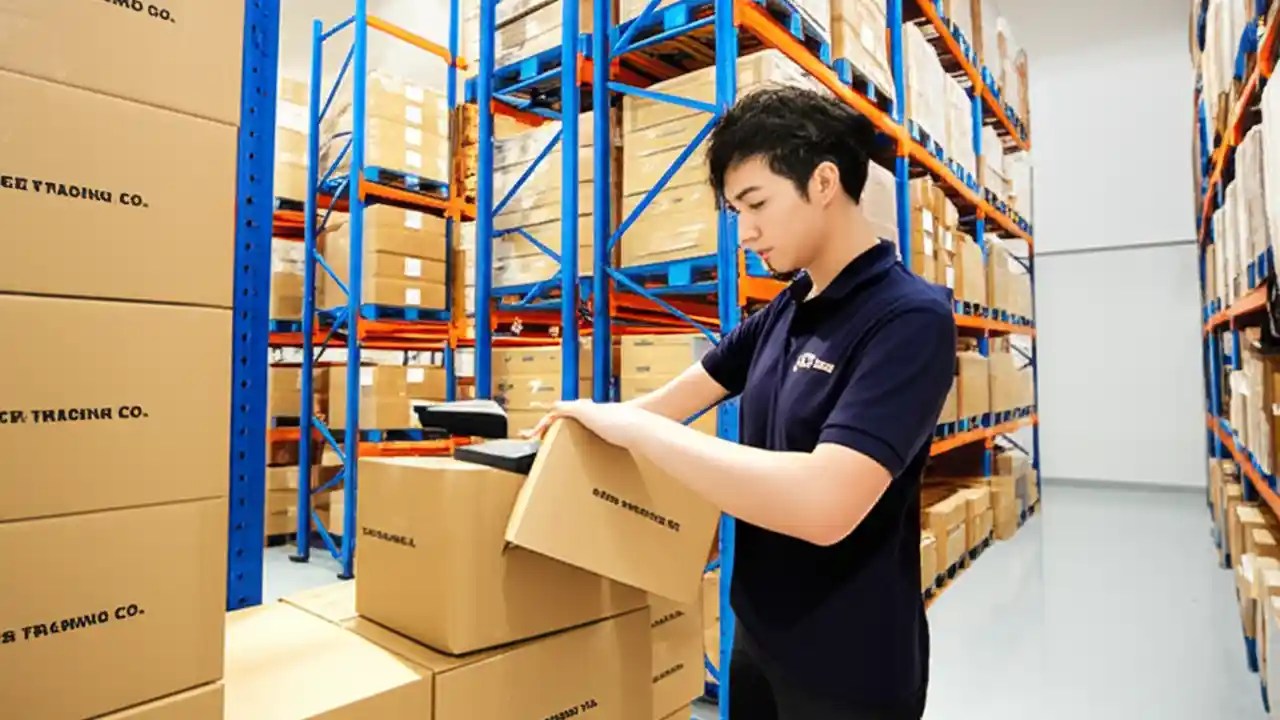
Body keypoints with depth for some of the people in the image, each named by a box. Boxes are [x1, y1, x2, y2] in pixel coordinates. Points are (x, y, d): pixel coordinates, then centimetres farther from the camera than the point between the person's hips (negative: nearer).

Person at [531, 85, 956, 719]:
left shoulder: (911, 317, -22)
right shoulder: (784, 309, 2)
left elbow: (824, 504, -34)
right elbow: (687, 393, 11)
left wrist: (631, 426, -28)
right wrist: (593, 420, -1)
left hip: (847, 667, -6)